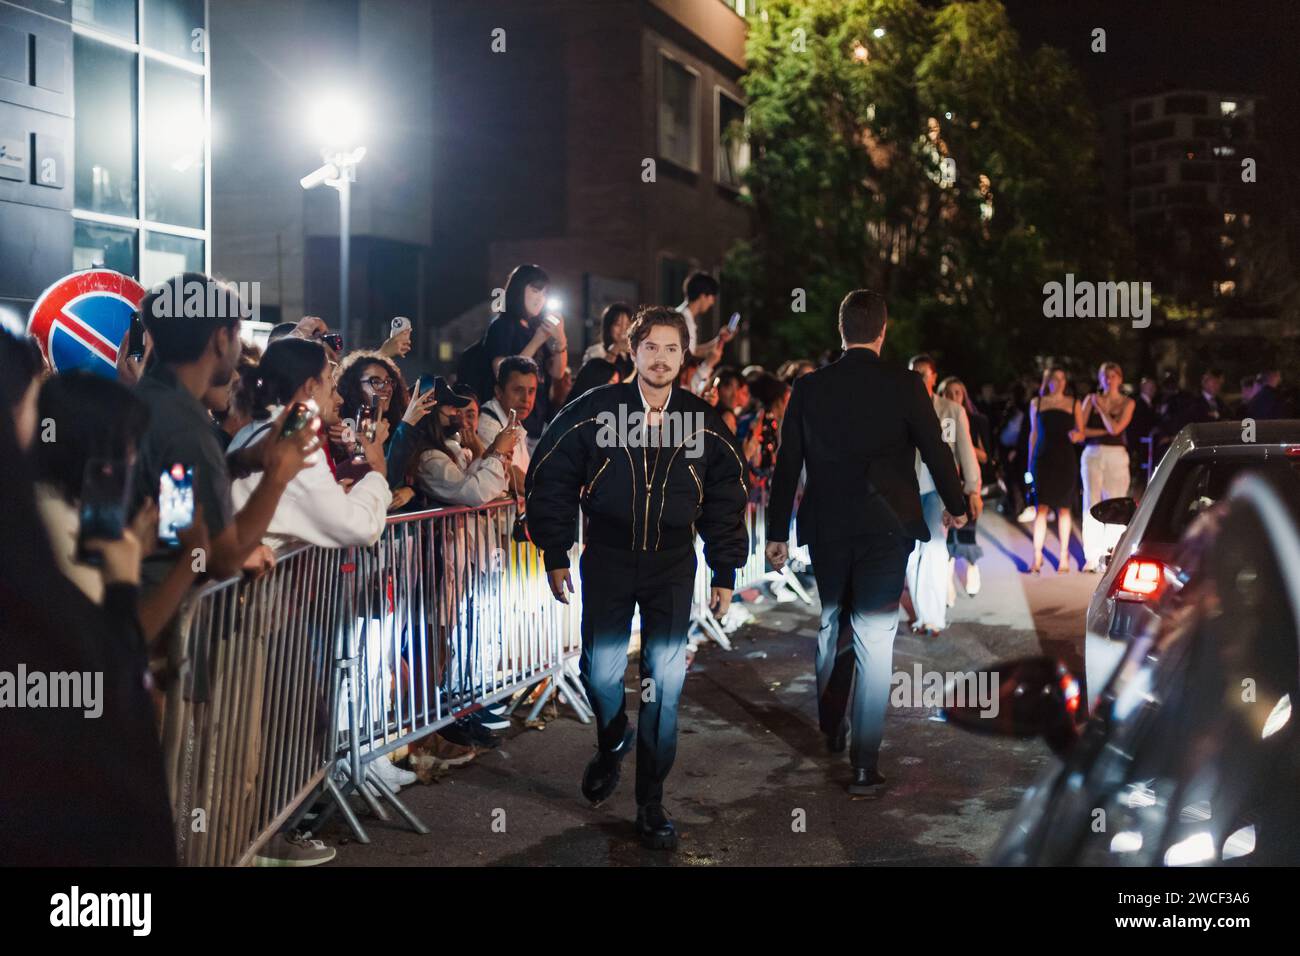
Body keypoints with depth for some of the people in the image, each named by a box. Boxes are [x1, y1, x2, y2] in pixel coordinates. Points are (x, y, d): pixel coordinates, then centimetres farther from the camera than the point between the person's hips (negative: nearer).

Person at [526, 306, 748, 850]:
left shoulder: (704, 424, -1)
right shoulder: (593, 412, -7)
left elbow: (725, 500, 7)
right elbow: (551, 479, 0)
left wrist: (725, 574, 6)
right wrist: (555, 555, -1)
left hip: (673, 566, 1)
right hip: (606, 561, 0)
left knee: (665, 681, -1)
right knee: (601, 672, 0)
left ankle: (651, 801, 12)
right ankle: (612, 744, 35)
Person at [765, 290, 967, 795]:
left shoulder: (808, 387, -1)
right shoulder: (904, 385, -8)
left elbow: (787, 464, 2)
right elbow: (935, 449, -2)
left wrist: (777, 532, 11)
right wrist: (955, 505, 16)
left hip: (826, 529, 3)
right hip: (884, 528, -3)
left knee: (830, 627, 21)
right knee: (874, 640, -1)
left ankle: (829, 732, 35)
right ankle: (864, 763, -2)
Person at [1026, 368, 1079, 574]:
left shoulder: (1073, 404, 8)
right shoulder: (1036, 403, 9)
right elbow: (1034, 433, 13)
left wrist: (1076, 435, -13)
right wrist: (1030, 462, 10)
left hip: (1065, 459, 0)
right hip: (1043, 458, 0)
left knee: (1063, 508, 3)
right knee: (1041, 507, -8)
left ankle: (1064, 556, 11)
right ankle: (1037, 557, -8)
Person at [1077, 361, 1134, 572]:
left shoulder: (1127, 403, 6)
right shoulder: (1091, 399, 8)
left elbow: (1115, 428, -9)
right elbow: (1079, 430, 1)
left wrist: (1101, 407, 0)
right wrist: (1104, 431, -6)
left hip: (1116, 456, -1)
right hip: (1092, 454, 1)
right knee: (1091, 505, -3)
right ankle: (1092, 557, -1)